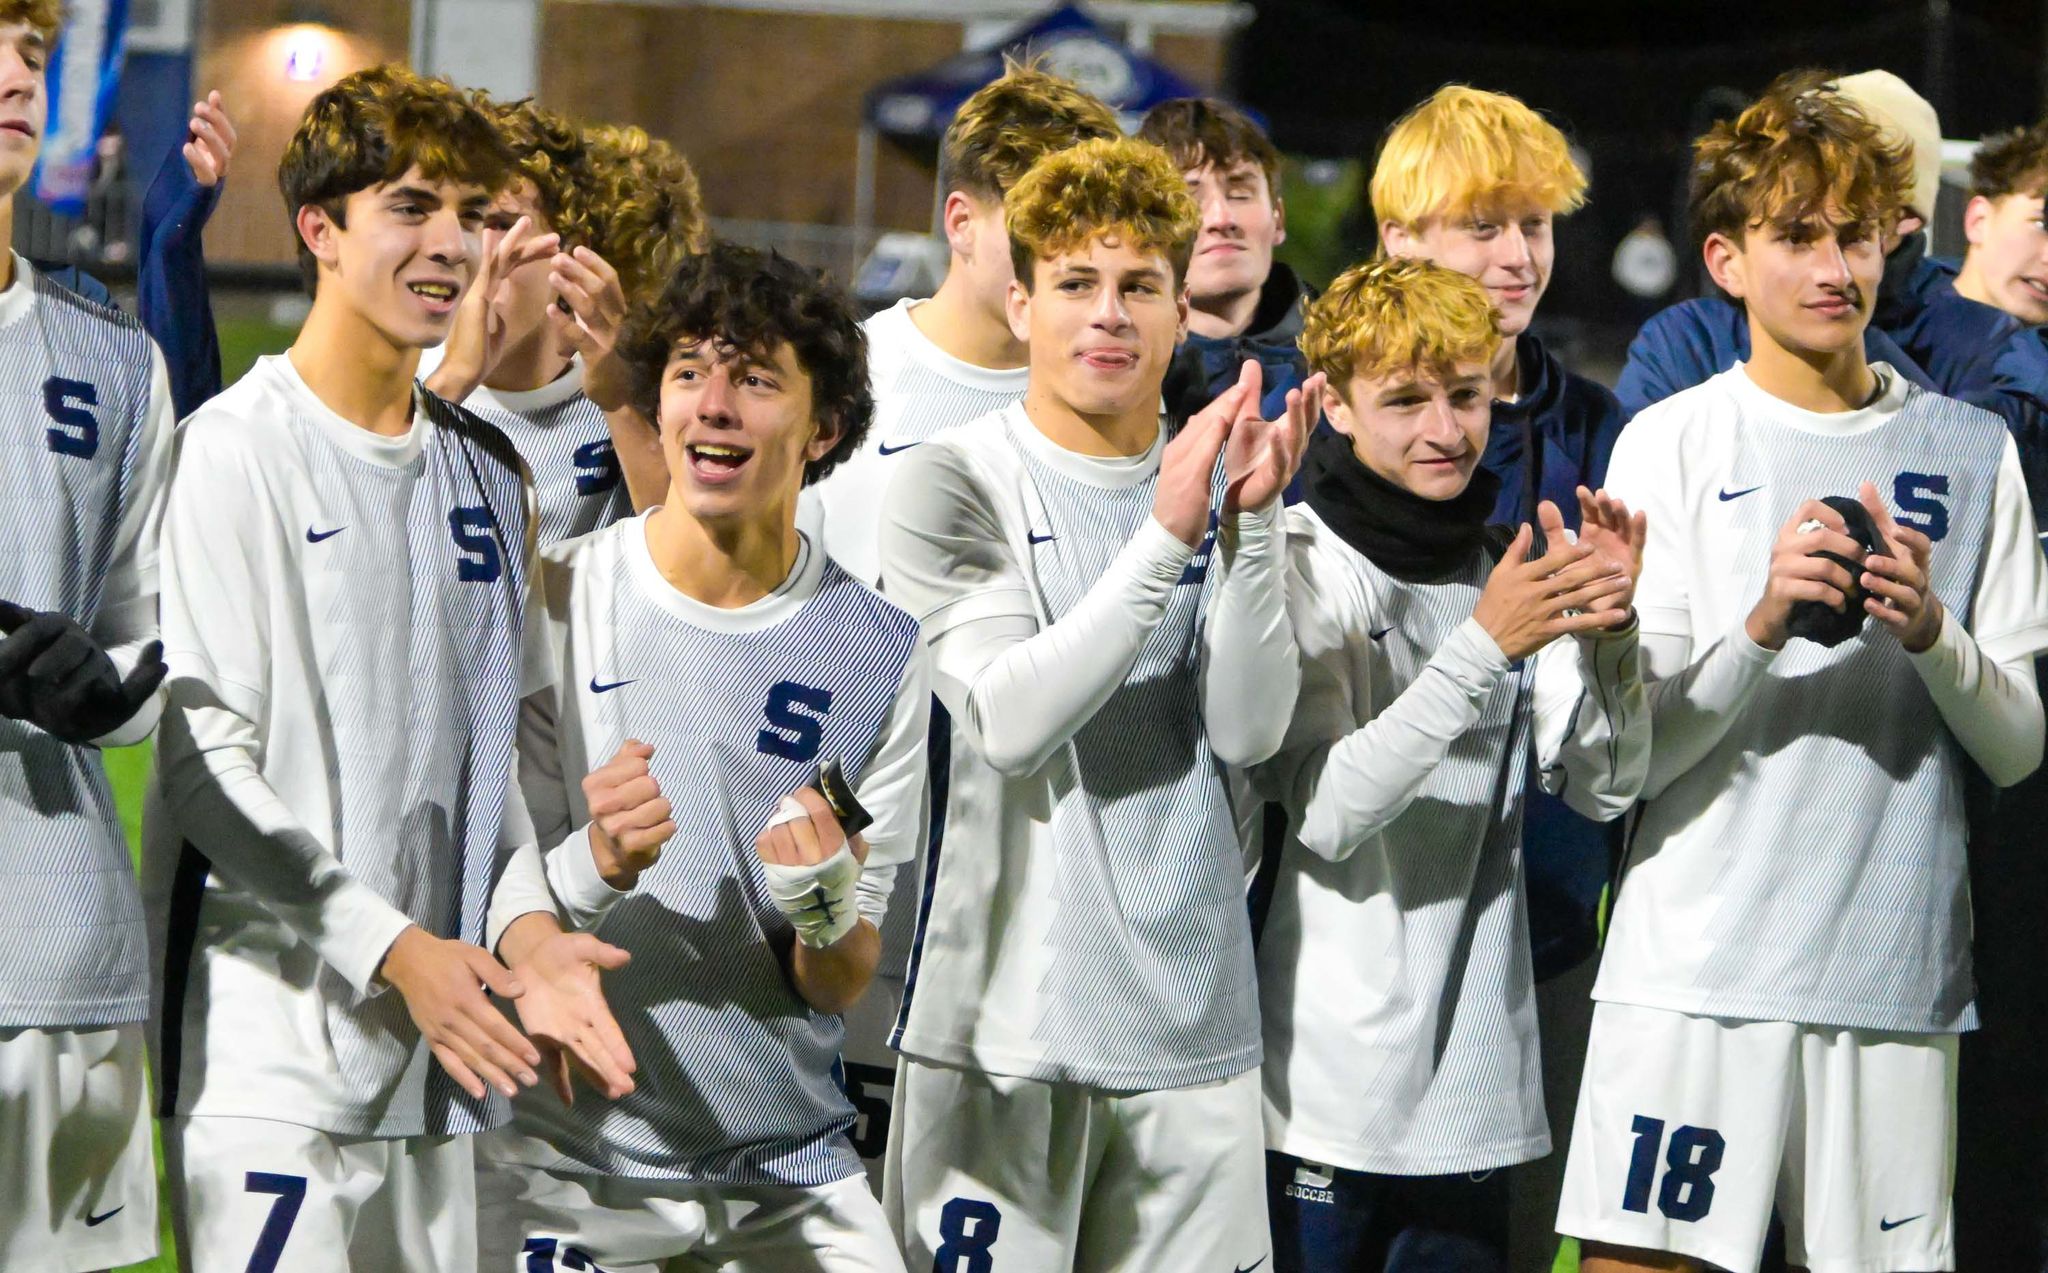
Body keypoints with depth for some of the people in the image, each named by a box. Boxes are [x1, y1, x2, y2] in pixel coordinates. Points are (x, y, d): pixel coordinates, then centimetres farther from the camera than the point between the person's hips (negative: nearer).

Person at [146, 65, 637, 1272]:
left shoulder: (487, 471, 15)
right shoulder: (238, 450, -7)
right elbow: (203, 760, -11)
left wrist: (527, 922, -1)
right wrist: (393, 947, -16)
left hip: (442, 1047, 6)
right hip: (273, 1044, -6)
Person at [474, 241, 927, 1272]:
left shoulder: (880, 655, -1)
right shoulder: (556, 605, -5)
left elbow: (840, 989, 1)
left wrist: (826, 910, -21)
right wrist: (591, 865, -25)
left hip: (790, 1163, 2)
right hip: (570, 1157, -2)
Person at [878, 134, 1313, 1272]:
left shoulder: (1218, 484, 9)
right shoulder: (954, 483, -3)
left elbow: (1252, 731, -3)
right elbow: (1008, 721, -17)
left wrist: (1253, 522, -15)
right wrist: (1165, 538, -22)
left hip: (1195, 1023, 4)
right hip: (1007, 1021, -4)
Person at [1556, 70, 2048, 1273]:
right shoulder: (1672, 443, 2)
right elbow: (1629, 755, -3)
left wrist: (1932, 633, -12)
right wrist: (1763, 626, -19)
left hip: (1900, 968, 2)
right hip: (1697, 957, -2)